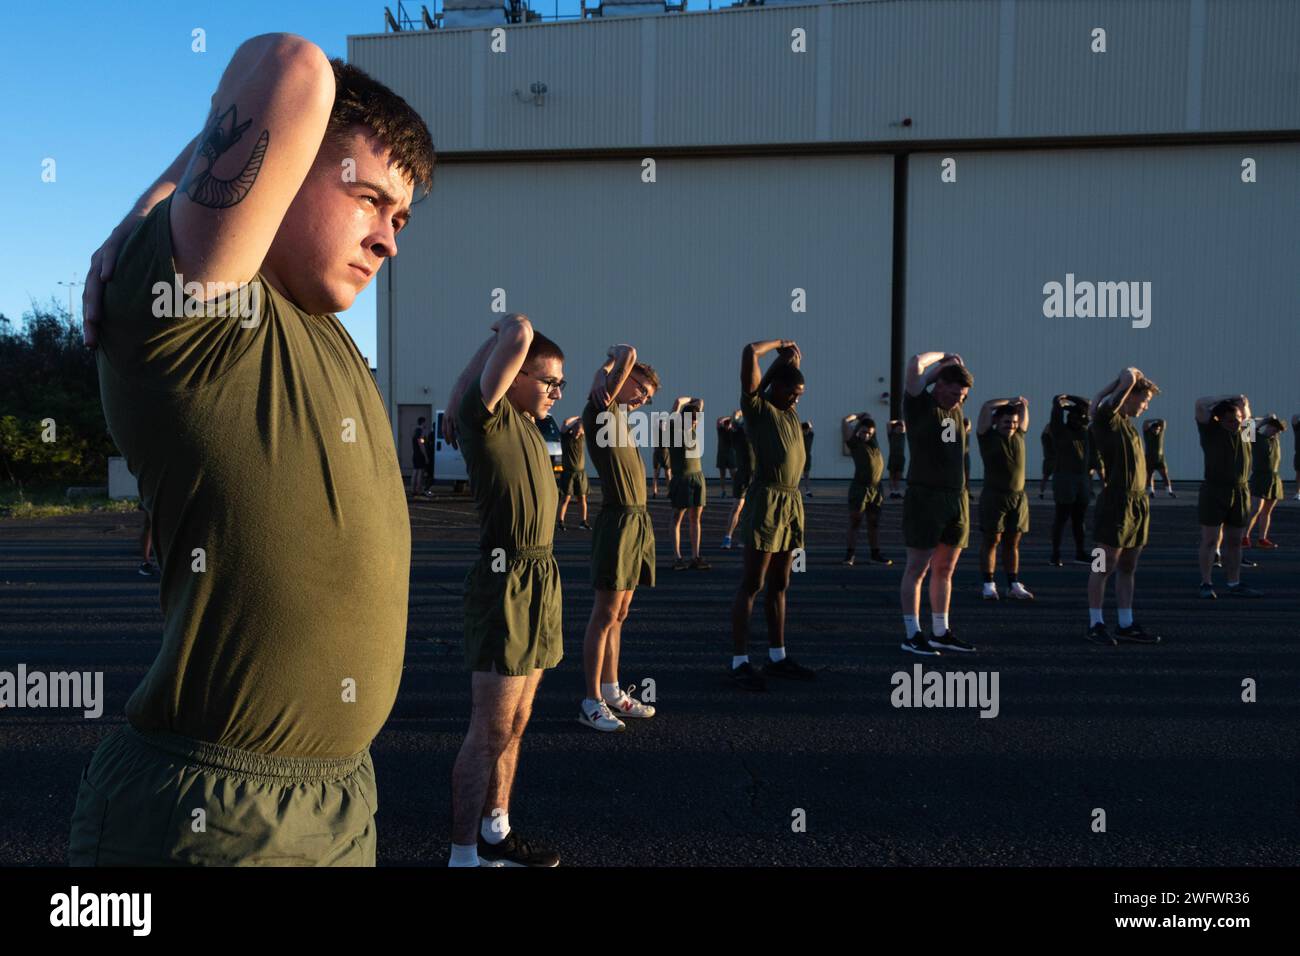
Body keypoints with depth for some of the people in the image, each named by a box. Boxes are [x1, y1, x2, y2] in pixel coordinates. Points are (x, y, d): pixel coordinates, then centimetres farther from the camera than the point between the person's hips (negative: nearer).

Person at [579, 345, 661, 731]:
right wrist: (614, 361, 2)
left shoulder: (620, 414, 17)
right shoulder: (600, 409, -8)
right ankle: (591, 702, 1)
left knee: (619, 613, 14)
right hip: (618, 520, -9)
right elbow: (628, 354, -17)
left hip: (638, 520, 9)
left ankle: (612, 690, 22)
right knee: (605, 614, -5)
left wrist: (607, 364, 16)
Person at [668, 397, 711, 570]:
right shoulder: (674, 427, -4)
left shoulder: (694, 429, 12)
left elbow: (700, 402, 25)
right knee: (677, 517, -1)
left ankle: (695, 557, 7)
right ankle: (677, 558, 1)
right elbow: (679, 401, -13)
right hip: (681, 477, -6)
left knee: (696, 518, 5)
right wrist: (690, 400, 3)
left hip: (698, 476, 6)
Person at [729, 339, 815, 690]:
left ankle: (777, 657, 19)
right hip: (766, 499, -8)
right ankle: (739, 662, -2)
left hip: (793, 500, 8)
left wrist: (788, 352, 15)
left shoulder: (789, 411, 17)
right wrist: (777, 343, 3)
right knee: (752, 584, -6)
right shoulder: (757, 407, -3)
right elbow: (750, 352, -12)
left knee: (779, 584, 12)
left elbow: (792, 357, 31)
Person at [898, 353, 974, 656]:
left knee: (945, 570, 12)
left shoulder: (956, 409, 14)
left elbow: (962, 377, 33)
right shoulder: (919, 405, -5)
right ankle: (912, 635, 4)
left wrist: (956, 365, 15)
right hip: (925, 496, -7)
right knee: (917, 569, -2)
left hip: (957, 498, 7)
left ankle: (941, 633, 20)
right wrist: (944, 357, -3)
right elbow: (915, 363, -18)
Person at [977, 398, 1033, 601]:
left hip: (1018, 497, 4)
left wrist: (1022, 404, 6)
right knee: (991, 541, -1)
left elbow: (1024, 415, 23)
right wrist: (1010, 401, -2)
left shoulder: (1019, 435, 12)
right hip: (994, 496, -4)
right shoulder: (988, 436, -2)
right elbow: (987, 406, -10)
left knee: (1012, 543, 6)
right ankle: (988, 585, 2)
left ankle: (1014, 586, 9)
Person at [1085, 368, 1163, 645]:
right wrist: (1131, 376, -1)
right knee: (1104, 567, -1)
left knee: (1127, 568, 12)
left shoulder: (1127, 423, 14)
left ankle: (1126, 625, 18)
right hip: (1116, 504, -9)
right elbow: (1128, 379, -21)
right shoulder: (1107, 419, -12)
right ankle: (1095, 624, 6)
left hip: (1138, 504, 9)